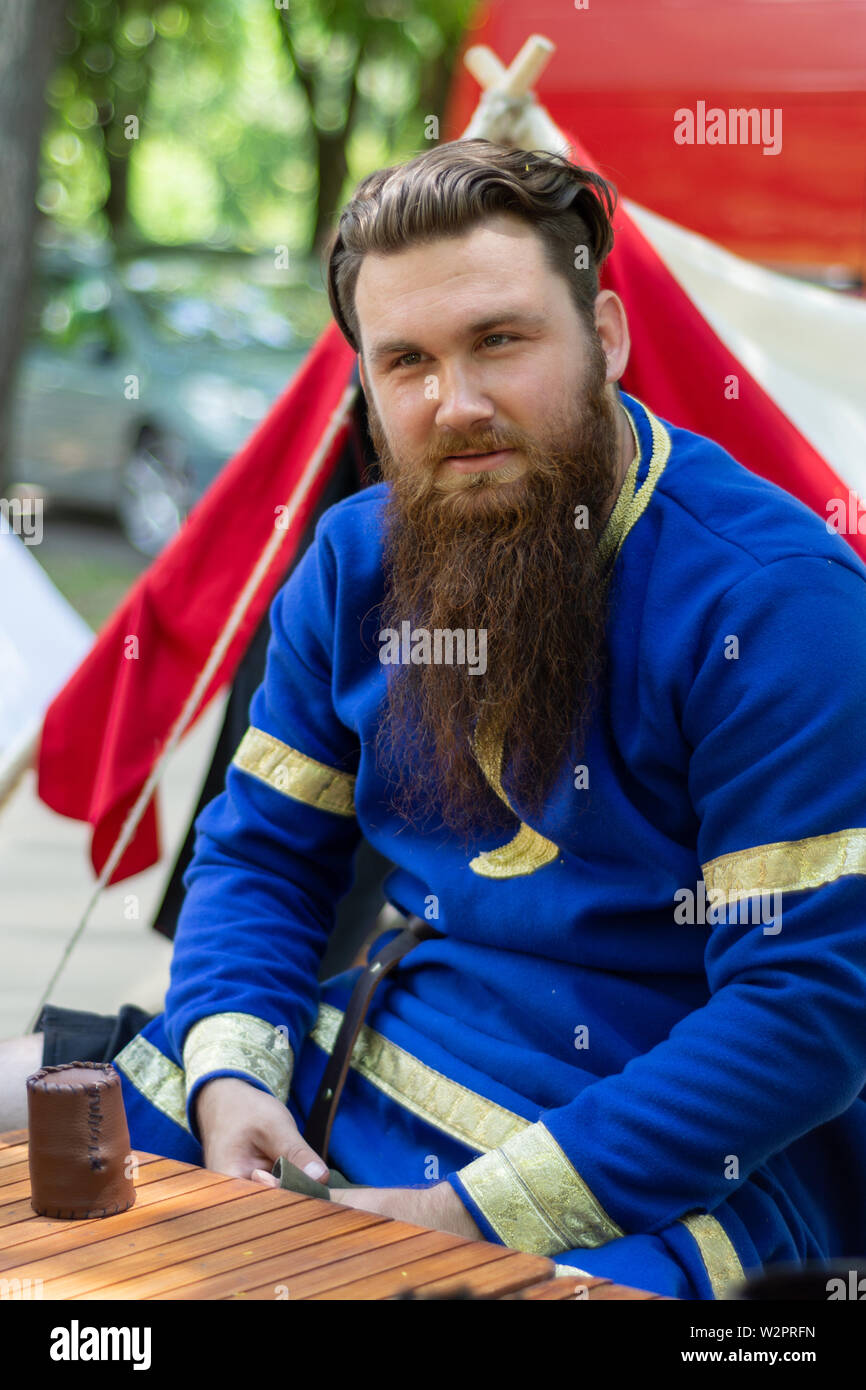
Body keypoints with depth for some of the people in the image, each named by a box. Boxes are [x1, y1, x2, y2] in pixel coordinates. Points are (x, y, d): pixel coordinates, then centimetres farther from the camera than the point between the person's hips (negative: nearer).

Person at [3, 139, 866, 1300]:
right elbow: (259, 852, 12)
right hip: (365, 1080, 6)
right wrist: (228, 1078, -8)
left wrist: (481, 1211, -21)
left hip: (675, 1172, -6)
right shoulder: (357, 560, 4)